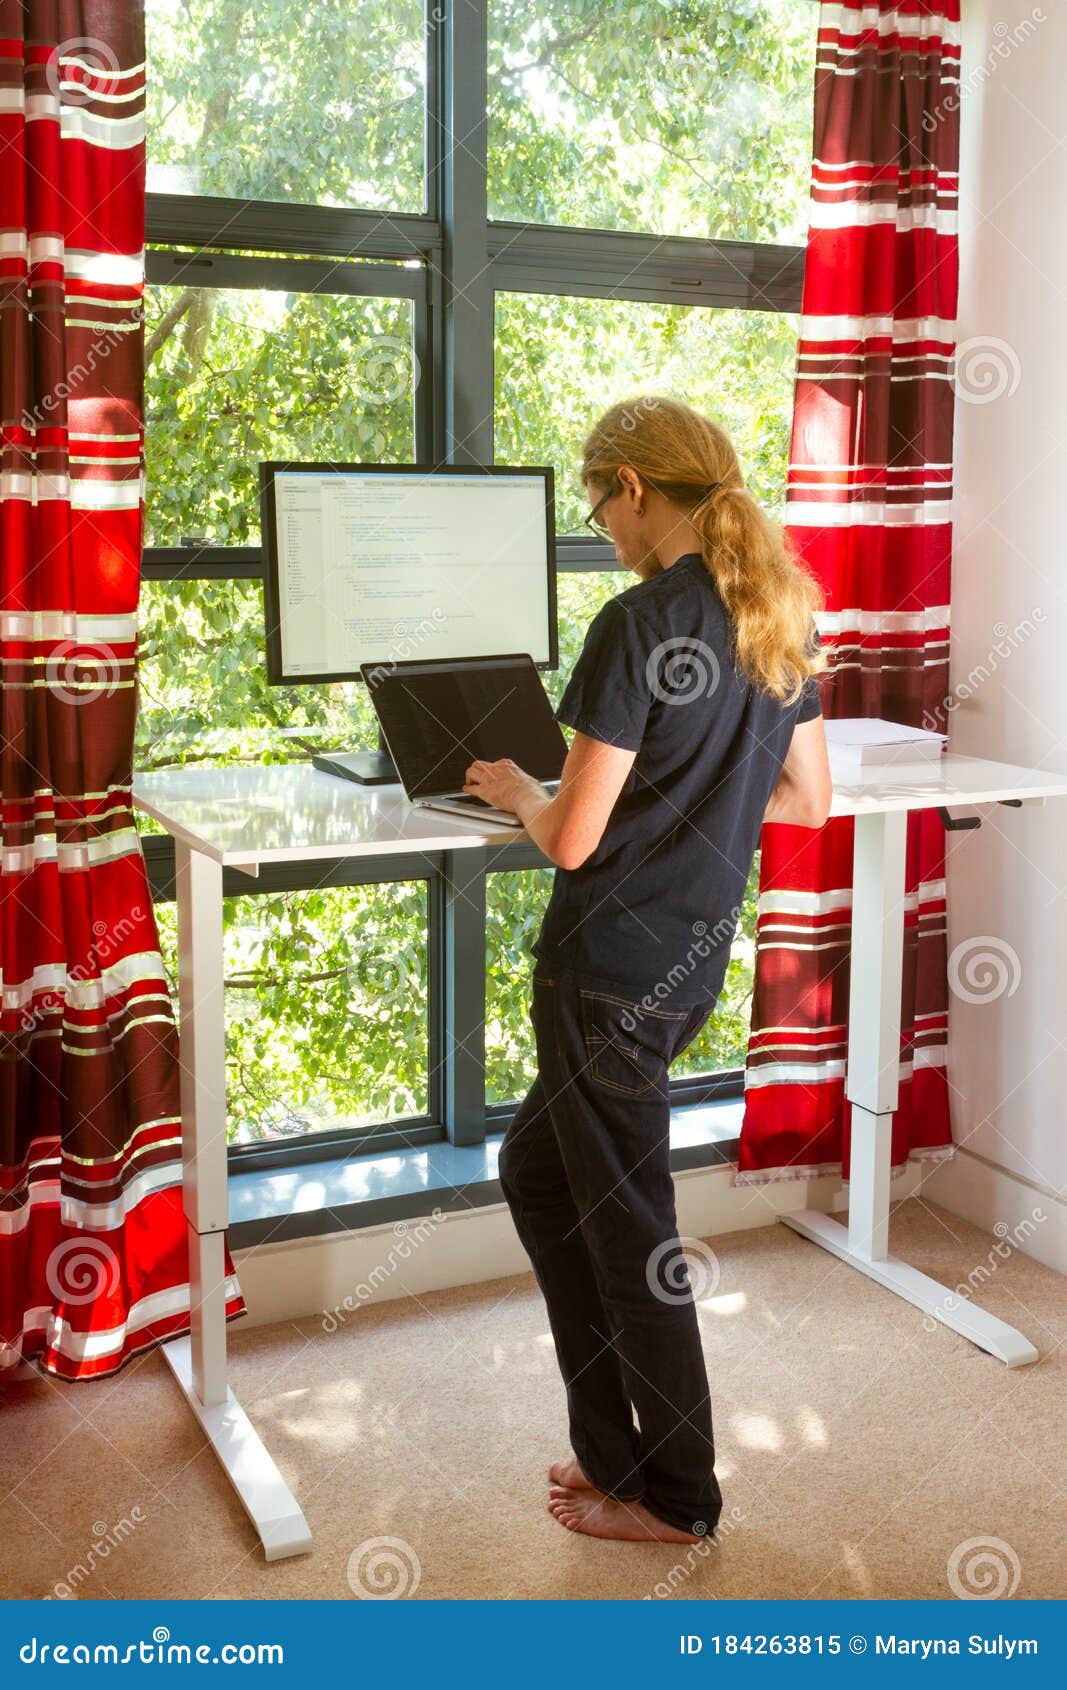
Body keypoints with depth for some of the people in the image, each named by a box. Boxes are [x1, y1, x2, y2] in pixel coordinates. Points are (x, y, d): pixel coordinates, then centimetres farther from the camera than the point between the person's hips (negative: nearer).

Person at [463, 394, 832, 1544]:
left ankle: (676, 1499, 26)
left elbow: (573, 840, -18)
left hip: (611, 968, -9)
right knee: (535, 1168, 22)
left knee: (627, 1228, 7)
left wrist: (520, 794, 2)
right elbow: (808, 796, 16)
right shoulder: (782, 615, 7)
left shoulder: (640, 624, -18)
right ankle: (614, 1449, 31)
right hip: (696, 959, 9)